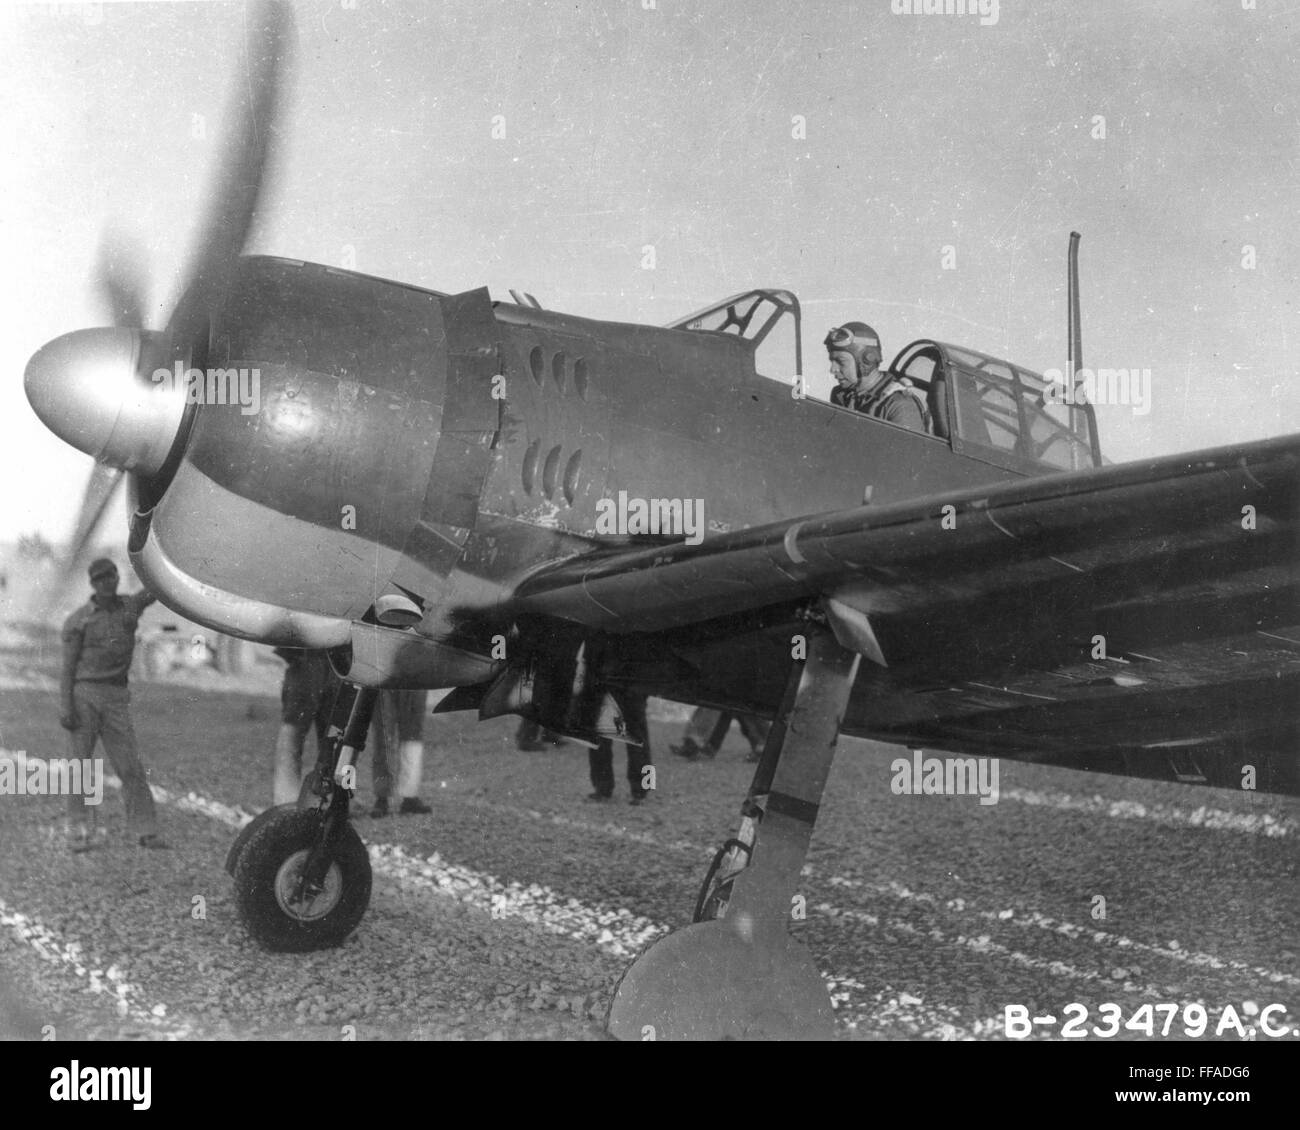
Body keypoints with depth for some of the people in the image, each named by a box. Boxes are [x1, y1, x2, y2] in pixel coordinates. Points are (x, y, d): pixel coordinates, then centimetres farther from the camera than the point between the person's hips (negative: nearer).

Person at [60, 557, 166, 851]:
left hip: (116, 698, 3)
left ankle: (146, 832, 0)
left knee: (130, 766, -1)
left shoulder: (131, 606, 11)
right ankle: (79, 833, 5)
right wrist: (64, 708, -10)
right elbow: (68, 668, -1)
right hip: (83, 694, -2)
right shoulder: (77, 620, 2)